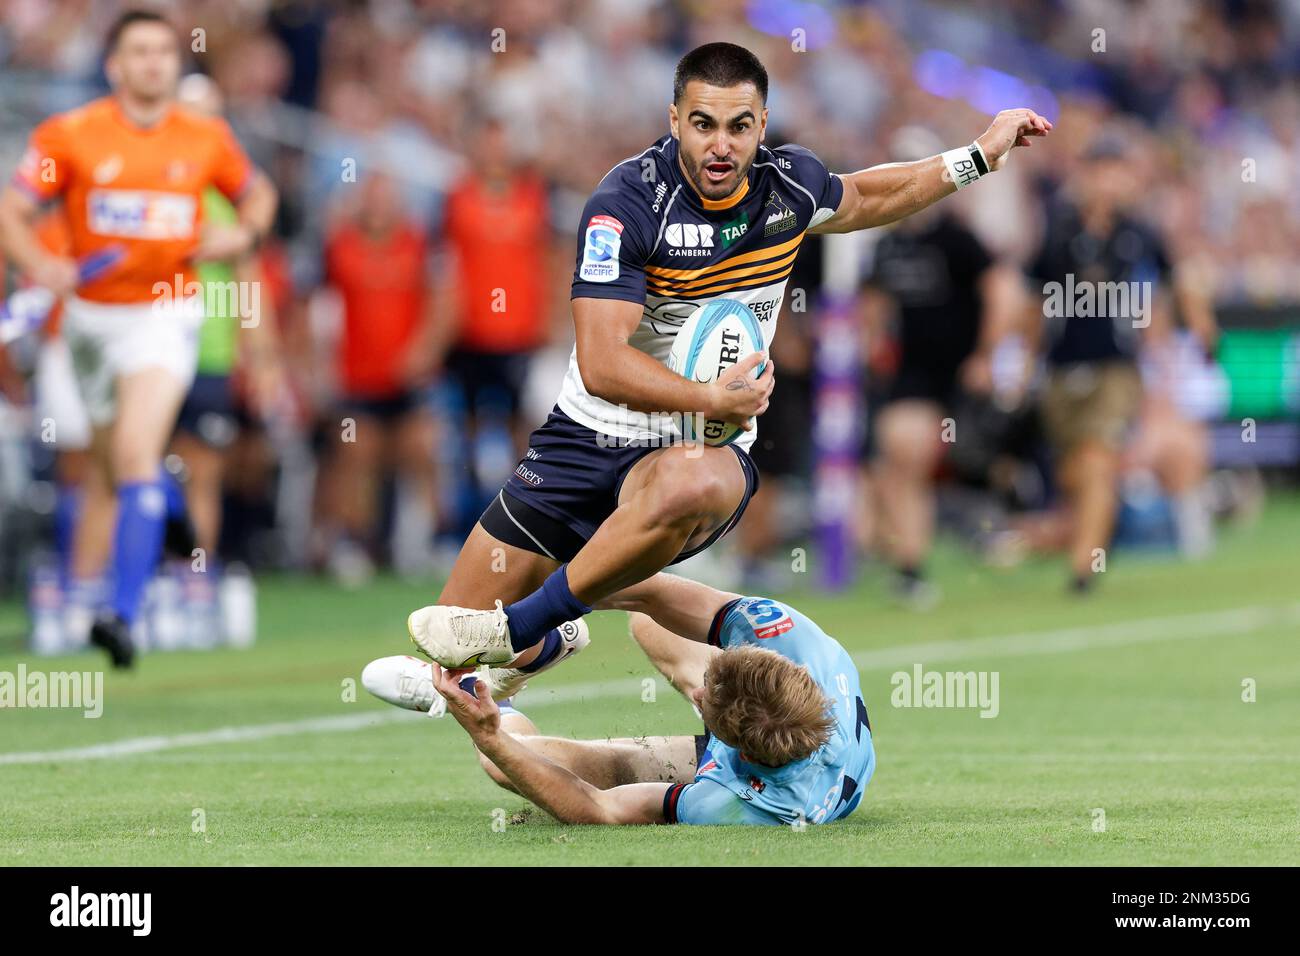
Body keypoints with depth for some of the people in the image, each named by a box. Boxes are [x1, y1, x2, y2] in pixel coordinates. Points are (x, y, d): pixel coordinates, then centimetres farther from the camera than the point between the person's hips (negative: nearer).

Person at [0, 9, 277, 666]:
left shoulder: (207, 139, 2)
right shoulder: (70, 135, -3)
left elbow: (258, 194, 20)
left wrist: (243, 234, -2)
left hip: (165, 312, -2)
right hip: (93, 312, 2)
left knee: (136, 453, -21)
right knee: (107, 472, 12)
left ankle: (122, 614, -27)